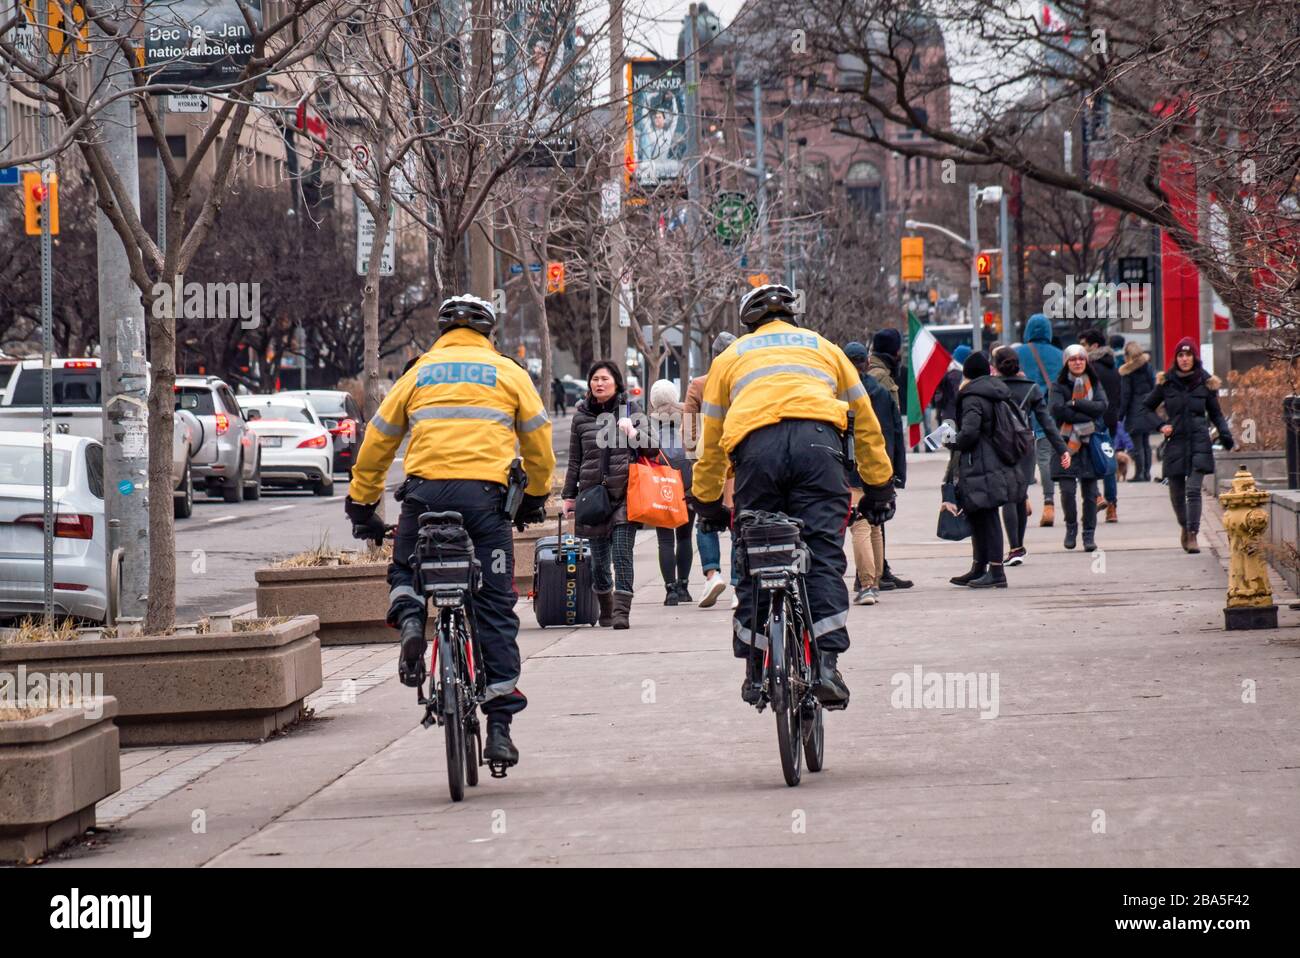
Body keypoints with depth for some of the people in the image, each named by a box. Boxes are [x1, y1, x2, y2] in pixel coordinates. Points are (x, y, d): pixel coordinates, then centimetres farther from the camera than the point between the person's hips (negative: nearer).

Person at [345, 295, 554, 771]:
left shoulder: (418, 374, 19)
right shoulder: (508, 373, 16)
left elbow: (376, 443, 19)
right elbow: (538, 441, 17)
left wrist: (362, 506, 28)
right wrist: (536, 497, 31)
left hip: (425, 490, 1)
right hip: (486, 494, -1)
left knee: (404, 571, 26)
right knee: (495, 609, 4)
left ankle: (410, 620, -9)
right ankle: (499, 724, 0)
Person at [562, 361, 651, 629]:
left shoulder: (630, 409, 8)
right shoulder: (581, 416, 12)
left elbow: (649, 447, 8)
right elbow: (574, 460, 17)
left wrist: (633, 433, -12)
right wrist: (569, 495, 14)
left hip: (624, 492, -2)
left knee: (622, 552, -11)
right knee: (599, 557, 5)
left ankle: (622, 611, -15)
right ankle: (605, 609, 20)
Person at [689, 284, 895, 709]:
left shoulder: (730, 356, 30)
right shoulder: (823, 347, 31)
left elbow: (711, 439, 29)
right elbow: (865, 421, 31)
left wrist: (706, 502, 38)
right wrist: (879, 486, 36)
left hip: (755, 447, 0)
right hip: (817, 439, 0)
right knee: (823, 553, -2)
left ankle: (757, 673, 10)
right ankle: (826, 662, -16)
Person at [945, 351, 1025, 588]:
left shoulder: (972, 397, -13)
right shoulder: (999, 393, 13)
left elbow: (969, 433, -22)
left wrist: (953, 442, -1)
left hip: (980, 468, -9)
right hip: (1000, 466, 9)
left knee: (985, 517, -6)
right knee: (978, 516, 16)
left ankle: (996, 571, -6)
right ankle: (979, 569, 23)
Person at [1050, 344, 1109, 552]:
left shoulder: (1094, 383, 11)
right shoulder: (1059, 385, 3)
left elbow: (1102, 407, -5)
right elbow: (1058, 409, -13)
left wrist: (1075, 404, -13)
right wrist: (1087, 416, -14)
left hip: (1090, 443, 2)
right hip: (1066, 442, -2)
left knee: (1090, 491, 1)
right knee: (1067, 489, -12)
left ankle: (1089, 535, 11)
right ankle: (1071, 527, 11)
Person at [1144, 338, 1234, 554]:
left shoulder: (1205, 382, 3)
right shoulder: (1166, 382, 2)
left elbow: (1215, 413, 13)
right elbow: (1147, 407, 14)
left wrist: (1225, 434, -1)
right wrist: (1159, 426, -1)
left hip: (1199, 443, -1)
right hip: (1175, 443, 1)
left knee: (1194, 490, -14)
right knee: (1177, 493, 9)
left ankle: (1192, 535, -15)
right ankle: (1185, 527, 34)